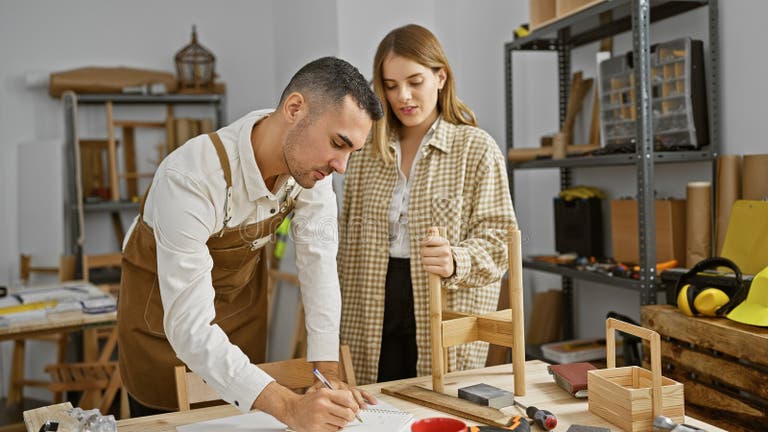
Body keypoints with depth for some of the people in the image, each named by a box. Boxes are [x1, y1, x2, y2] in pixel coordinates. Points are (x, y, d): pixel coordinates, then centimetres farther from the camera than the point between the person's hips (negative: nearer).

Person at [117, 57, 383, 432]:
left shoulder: (309, 155, -23)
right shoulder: (191, 178, -40)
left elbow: (318, 260, -16)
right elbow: (189, 326, -41)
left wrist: (328, 372, -21)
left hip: (242, 293, 5)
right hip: (164, 301, -4)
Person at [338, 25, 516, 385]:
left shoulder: (477, 148, -2)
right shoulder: (366, 152, 10)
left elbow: (498, 237, -6)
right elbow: (349, 243, 14)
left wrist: (456, 262, -26)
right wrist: (343, 321, 11)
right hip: (374, 322, 3)